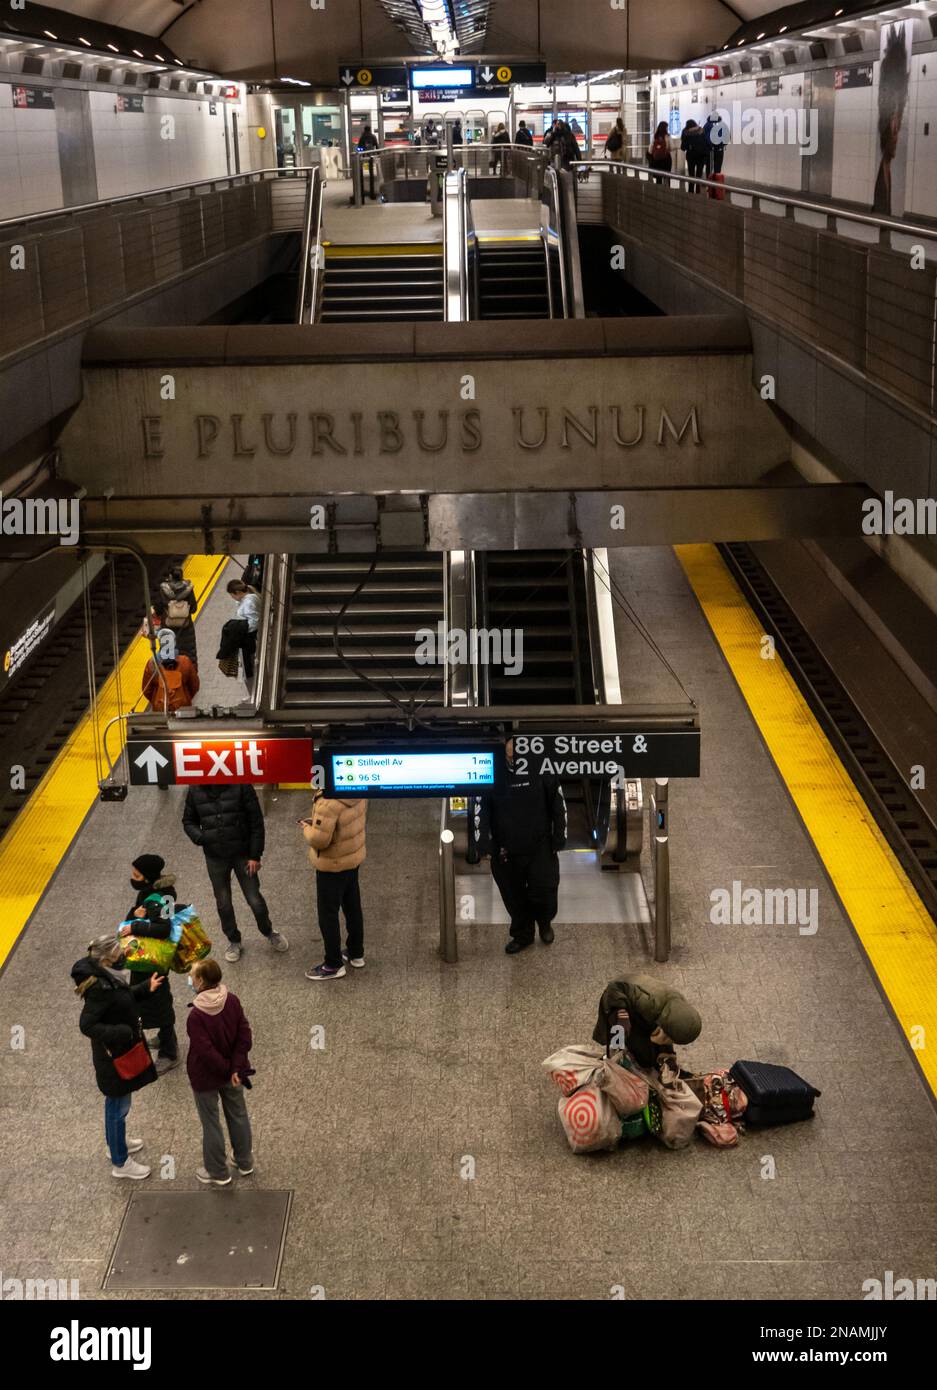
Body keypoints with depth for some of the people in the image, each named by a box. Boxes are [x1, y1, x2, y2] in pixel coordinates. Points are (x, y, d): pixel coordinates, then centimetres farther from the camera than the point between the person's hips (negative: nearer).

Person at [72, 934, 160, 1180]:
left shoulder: (107, 976, -5)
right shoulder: (99, 988, -33)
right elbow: (87, 1025, -32)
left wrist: (145, 987, 3)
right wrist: (120, 1033, -34)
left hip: (121, 1050, 9)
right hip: (114, 1056, -9)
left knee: (116, 1103, 28)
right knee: (119, 1107, 8)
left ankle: (116, 1142, 50)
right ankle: (120, 1163, 25)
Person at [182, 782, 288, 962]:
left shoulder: (240, 786, -15)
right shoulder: (195, 791, -6)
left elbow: (256, 821, -10)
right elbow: (188, 821, 9)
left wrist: (255, 855, -10)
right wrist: (199, 837, -13)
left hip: (242, 854, -2)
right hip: (215, 858, 2)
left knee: (255, 900, 4)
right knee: (223, 903, 13)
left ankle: (269, 933, 33)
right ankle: (234, 941, 37)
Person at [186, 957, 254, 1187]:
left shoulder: (196, 1016, -29)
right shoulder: (232, 1001, -13)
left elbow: (206, 1052, -26)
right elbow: (245, 1036, -11)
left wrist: (227, 1069, -12)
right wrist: (236, 1069, -11)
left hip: (206, 1077, -5)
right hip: (232, 1073, 5)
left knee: (211, 1124, 14)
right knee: (238, 1115, 23)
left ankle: (218, 1173, 29)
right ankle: (245, 1163, 39)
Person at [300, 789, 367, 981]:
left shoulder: (328, 803, -32)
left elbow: (319, 840, -31)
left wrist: (307, 827, -9)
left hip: (333, 866, -8)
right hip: (355, 857, 8)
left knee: (328, 914, 9)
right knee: (353, 907, 23)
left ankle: (334, 965, 21)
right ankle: (356, 953, 39)